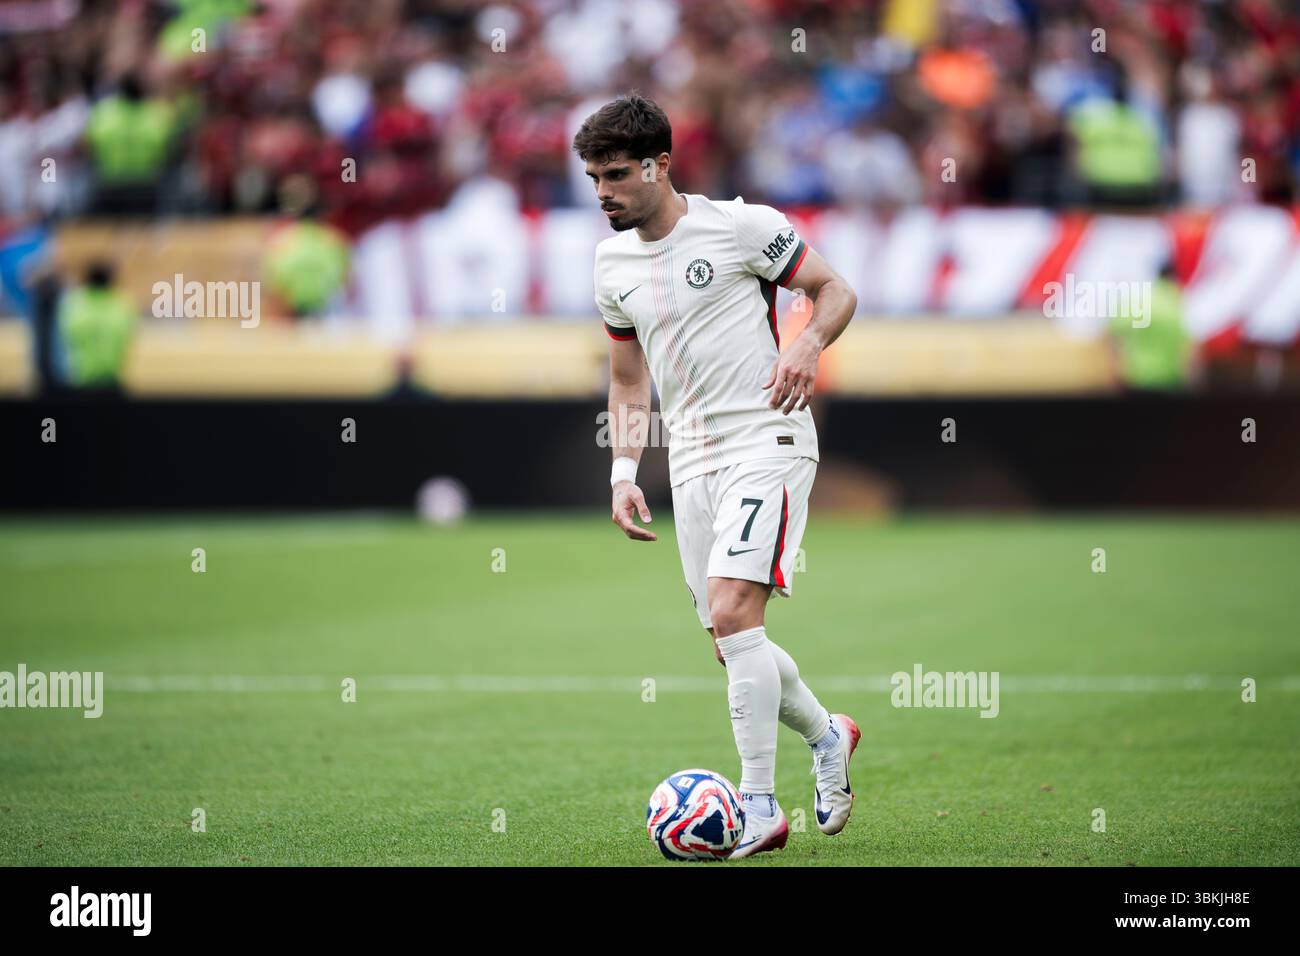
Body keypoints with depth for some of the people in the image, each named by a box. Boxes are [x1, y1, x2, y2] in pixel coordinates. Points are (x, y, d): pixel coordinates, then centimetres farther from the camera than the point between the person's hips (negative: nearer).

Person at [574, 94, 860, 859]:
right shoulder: (613, 262, 12)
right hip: (692, 461, 7)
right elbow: (629, 381, 22)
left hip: (767, 443, -7)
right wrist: (624, 472, 10)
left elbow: (837, 291, 0)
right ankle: (828, 736, 34)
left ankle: (760, 808, -18)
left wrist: (807, 347, -19)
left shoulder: (741, 226, -7)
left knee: (732, 614, -21)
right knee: (734, 648, 6)